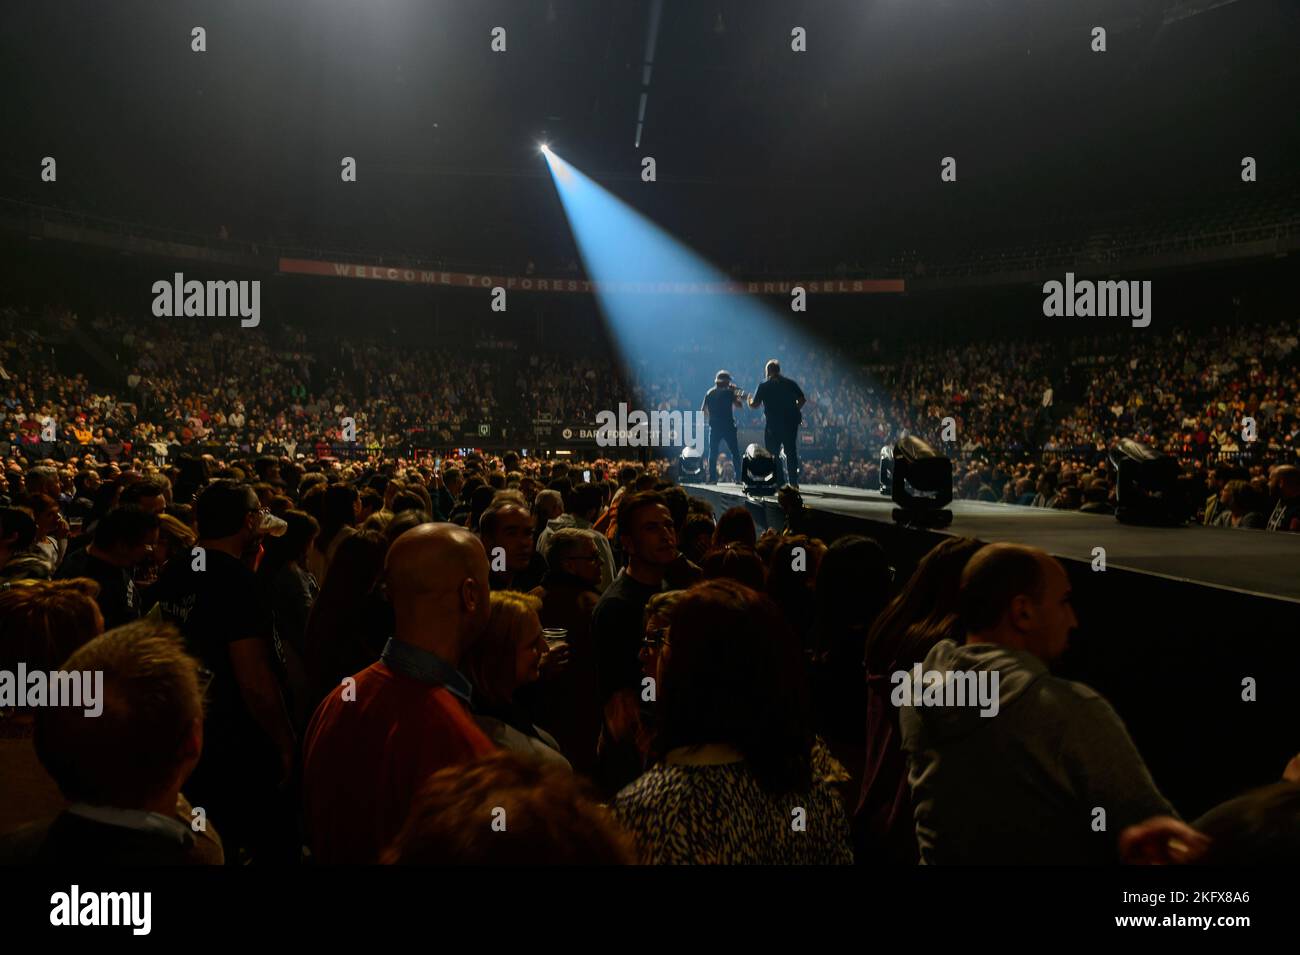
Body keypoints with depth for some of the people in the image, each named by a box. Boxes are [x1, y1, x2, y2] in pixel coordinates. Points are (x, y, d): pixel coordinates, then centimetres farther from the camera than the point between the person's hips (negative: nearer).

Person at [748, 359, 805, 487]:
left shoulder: (763, 386, -1)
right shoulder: (790, 383, 8)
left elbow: (754, 405, -3)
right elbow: (802, 399, 5)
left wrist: (749, 399, 18)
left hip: (774, 423, -4)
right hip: (792, 421, 4)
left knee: (773, 453, 5)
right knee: (791, 452, 14)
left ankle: (780, 482, -2)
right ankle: (794, 482, 14)